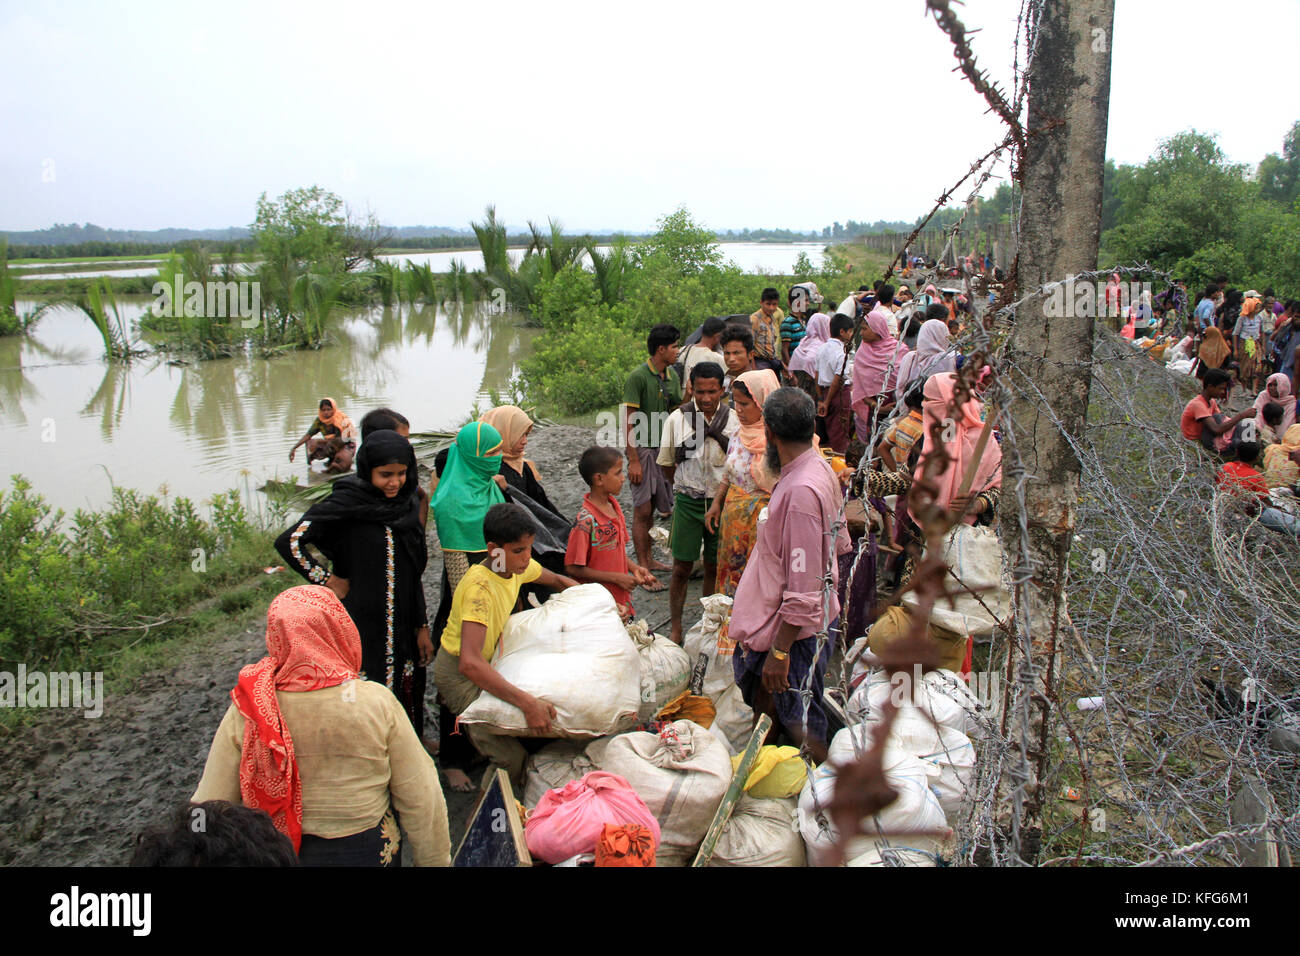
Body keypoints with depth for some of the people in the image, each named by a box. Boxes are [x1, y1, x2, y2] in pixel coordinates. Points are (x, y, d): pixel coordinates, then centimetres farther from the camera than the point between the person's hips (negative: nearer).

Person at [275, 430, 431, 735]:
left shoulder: (408, 504, 5)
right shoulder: (347, 504, -14)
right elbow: (288, 542, -19)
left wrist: (422, 626, 10)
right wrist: (328, 581, -12)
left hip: (402, 628, 6)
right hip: (360, 627, -5)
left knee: (405, 693, 13)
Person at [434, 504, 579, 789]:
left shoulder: (518, 565, -8)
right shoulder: (479, 587, -34)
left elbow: (559, 581, 15)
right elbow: (469, 662, -46)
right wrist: (527, 703, -51)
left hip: (490, 660, 9)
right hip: (458, 673, -9)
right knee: (512, 759, -21)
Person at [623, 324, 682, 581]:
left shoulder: (672, 376, 11)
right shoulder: (638, 377, -12)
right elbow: (629, 421, -13)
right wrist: (633, 461, -16)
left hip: (664, 449, 7)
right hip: (644, 449, -7)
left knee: (654, 507, 13)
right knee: (642, 510, -4)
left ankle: (649, 560, 24)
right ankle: (643, 569, 2)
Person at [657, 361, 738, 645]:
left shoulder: (734, 420, -5)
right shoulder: (677, 419, -7)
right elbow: (667, 464, 5)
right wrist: (687, 488, 8)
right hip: (688, 501, -1)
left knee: (714, 567, 11)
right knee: (682, 568, 4)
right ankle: (676, 629, 19)